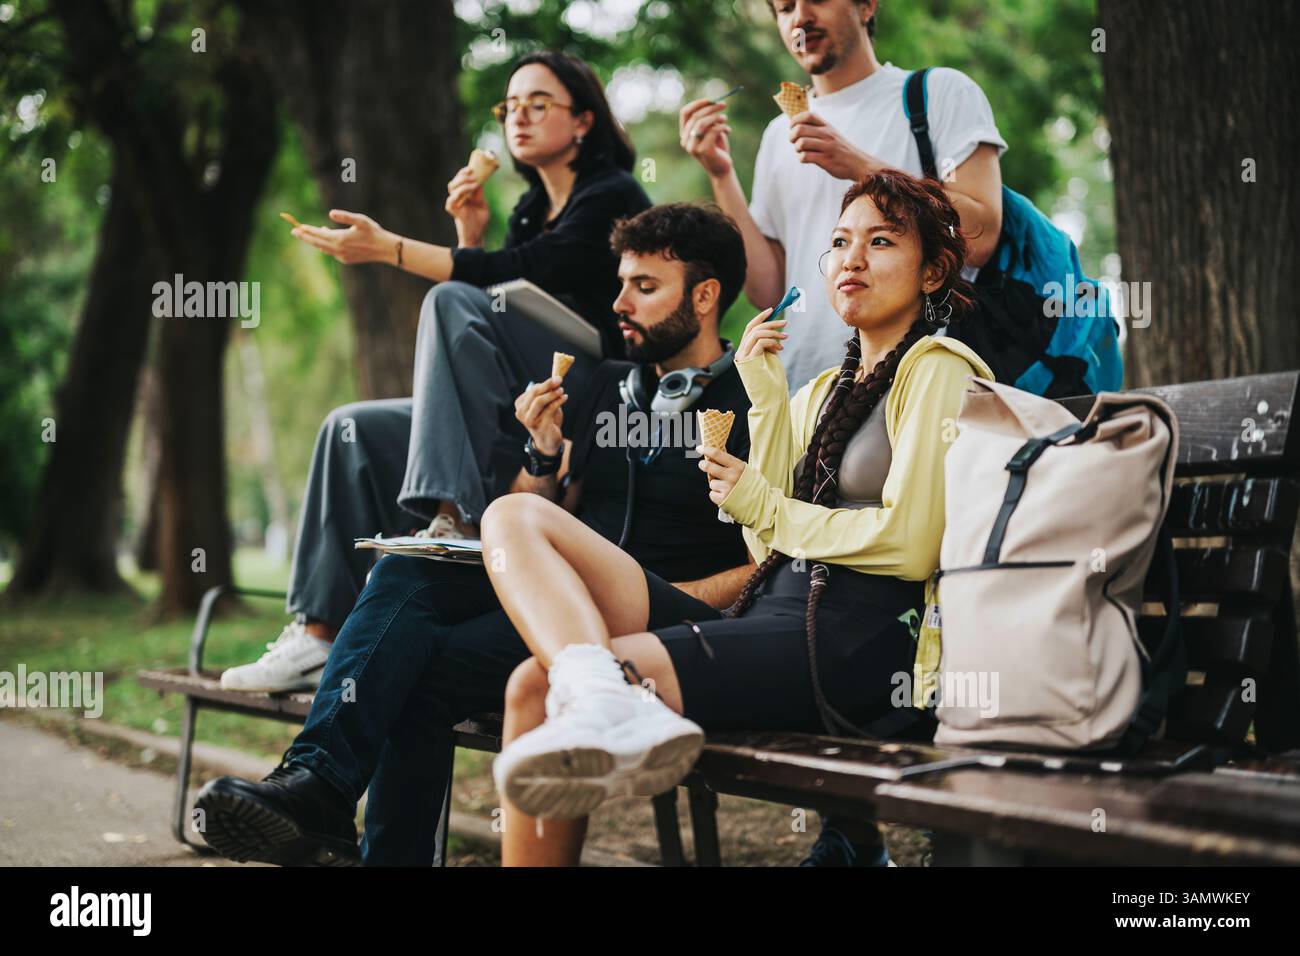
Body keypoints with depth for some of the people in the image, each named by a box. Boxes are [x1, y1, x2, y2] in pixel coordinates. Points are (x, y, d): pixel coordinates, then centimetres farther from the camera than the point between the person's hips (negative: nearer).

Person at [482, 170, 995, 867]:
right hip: (770, 614, 9)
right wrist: (766, 400, 9)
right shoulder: (822, 391, 26)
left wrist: (765, 507, 2)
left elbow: (910, 543, -10)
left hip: (850, 641, -9)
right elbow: (770, 547, 14)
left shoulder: (936, 368, 3)